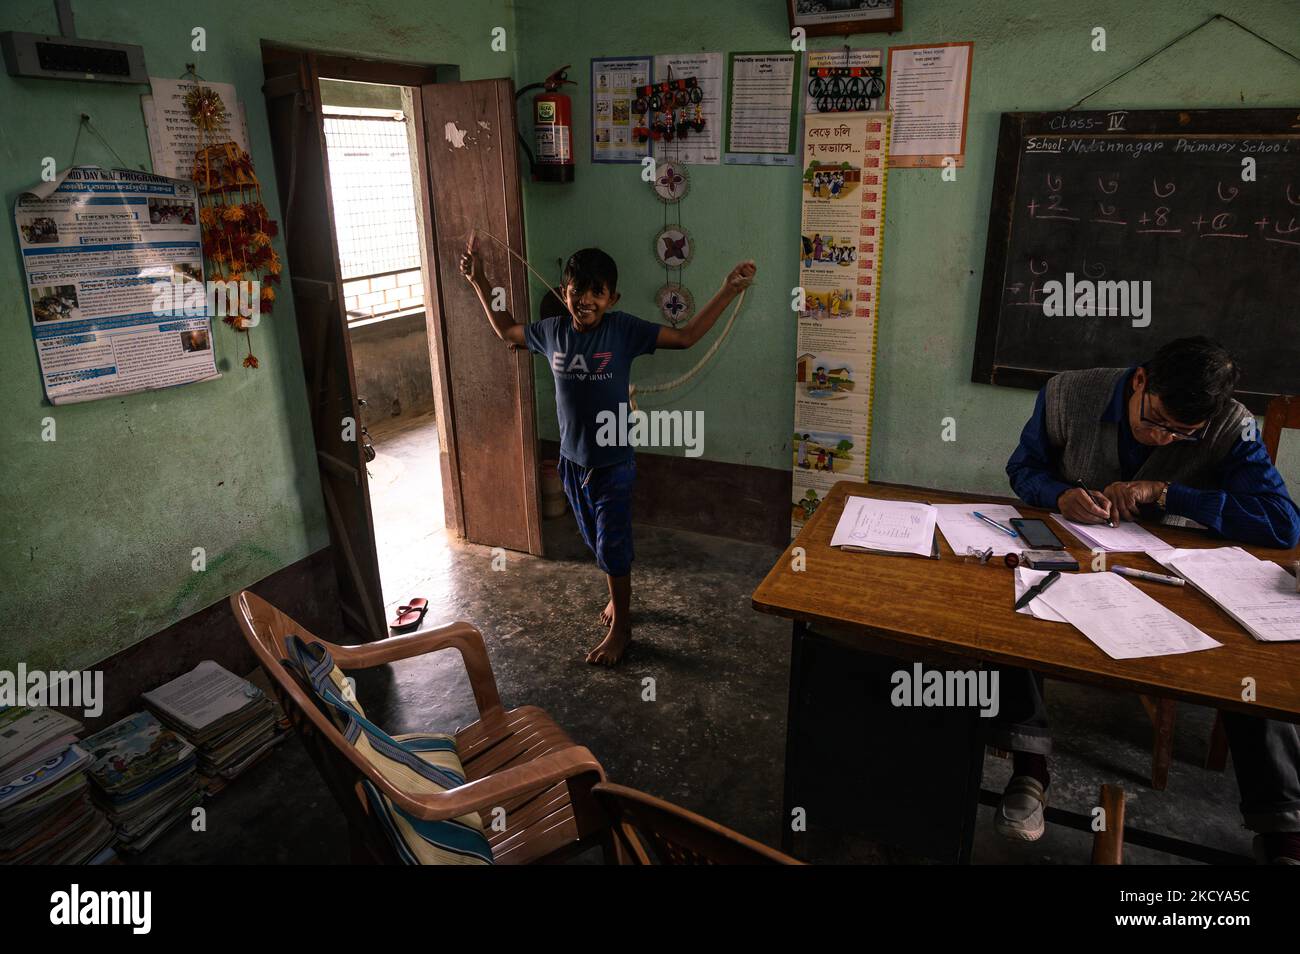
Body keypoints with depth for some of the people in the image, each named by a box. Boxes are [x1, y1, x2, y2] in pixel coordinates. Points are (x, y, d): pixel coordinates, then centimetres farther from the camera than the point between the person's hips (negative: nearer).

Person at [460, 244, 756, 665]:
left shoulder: (624, 330, -13)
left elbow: (686, 336, -11)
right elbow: (506, 331, 16)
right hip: (572, 461, 4)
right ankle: (619, 598, 44)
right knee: (597, 542, 20)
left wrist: (729, 290, -17)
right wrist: (479, 282, 13)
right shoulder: (552, 330, -3)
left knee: (613, 547, 5)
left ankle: (620, 627, 23)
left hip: (613, 463, -4)